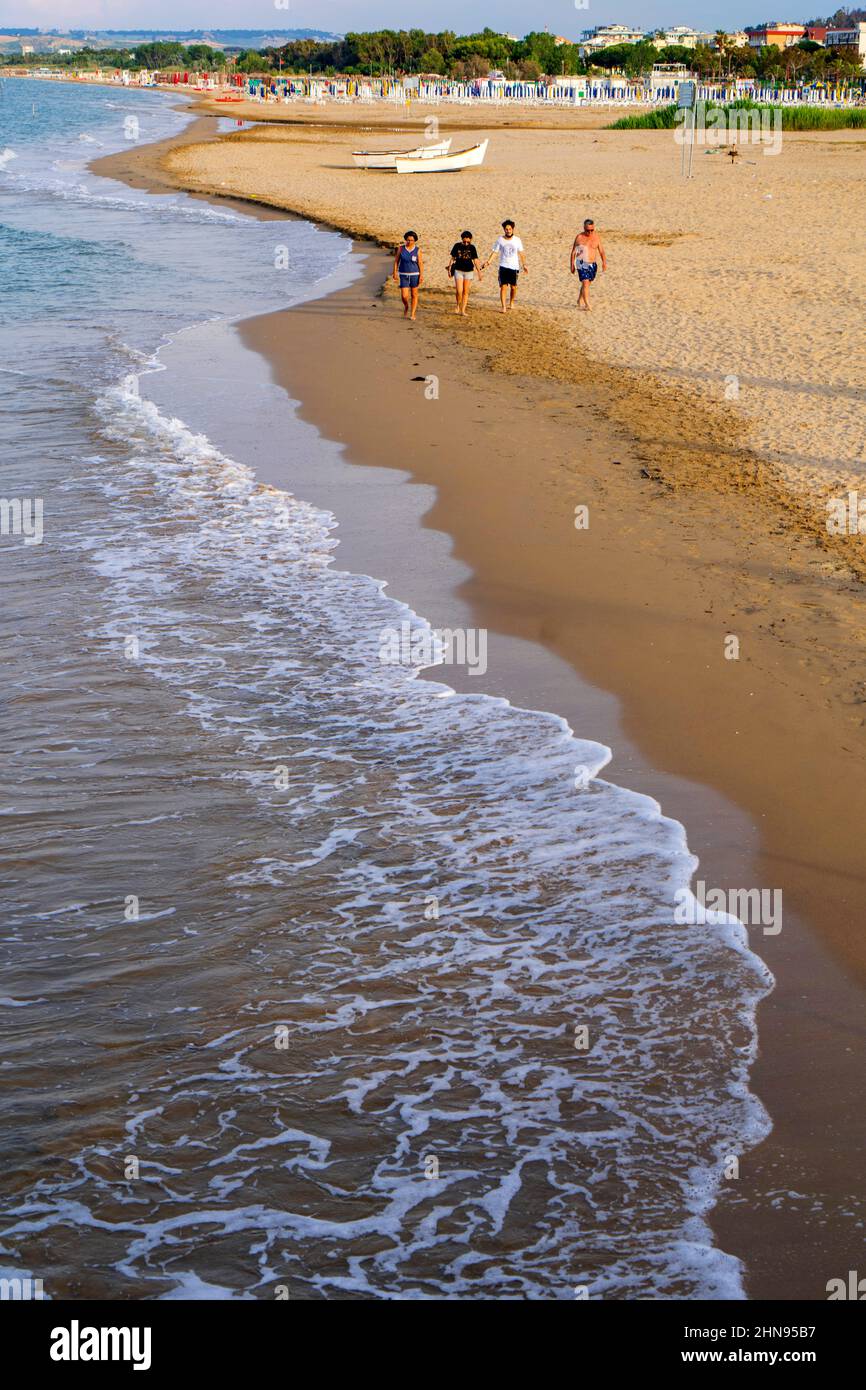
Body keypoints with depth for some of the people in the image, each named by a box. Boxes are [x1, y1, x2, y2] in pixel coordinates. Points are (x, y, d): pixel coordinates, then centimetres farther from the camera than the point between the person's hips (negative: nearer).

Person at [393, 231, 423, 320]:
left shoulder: (417, 250, -5)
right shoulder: (401, 249, -2)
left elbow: (420, 263, -5)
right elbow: (396, 261, 2)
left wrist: (421, 275, -11)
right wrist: (395, 273, -5)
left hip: (414, 275, 0)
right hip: (403, 275, 0)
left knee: (414, 295, 5)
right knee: (404, 296, -6)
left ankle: (412, 314, 14)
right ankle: (406, 306, 27)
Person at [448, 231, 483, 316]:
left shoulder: (472, 248, 0)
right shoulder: (457, 246, -2)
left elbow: (475, 260, 2)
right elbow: (452, 258, 6)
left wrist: (479, 272, -1)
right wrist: (449, 268, 3)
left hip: (469, 271, 1)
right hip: (458, 270, -1)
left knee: (466, 292, 3)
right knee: (459, 291, -10)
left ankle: (463, 310, 10)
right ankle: (458, 306, 16)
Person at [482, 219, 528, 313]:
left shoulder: (517, 240, 0)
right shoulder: (500, 240, -3)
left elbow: (521, 253, 10)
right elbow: (494, 252, 0)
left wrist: (524, 265, 10)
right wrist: (488, 262, -11)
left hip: (514, 267, 1)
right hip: (503, 267, -1)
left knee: (513, 287, 8)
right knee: (503, 287, -9)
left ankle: (511, 303, 31)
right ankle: (504, 307, -8)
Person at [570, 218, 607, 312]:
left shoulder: (595, 236, 5)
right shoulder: (579, 237, -4)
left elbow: (601, 250, 5)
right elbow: (573, 252, 2)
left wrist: (604, 262, -8)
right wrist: (572, 265, 1)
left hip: (593, 264, 4)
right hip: (582, 264, -4)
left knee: (587, 284, 14)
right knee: (585, 284, -15)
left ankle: (580, 301, 34)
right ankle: (587, 306, -19)